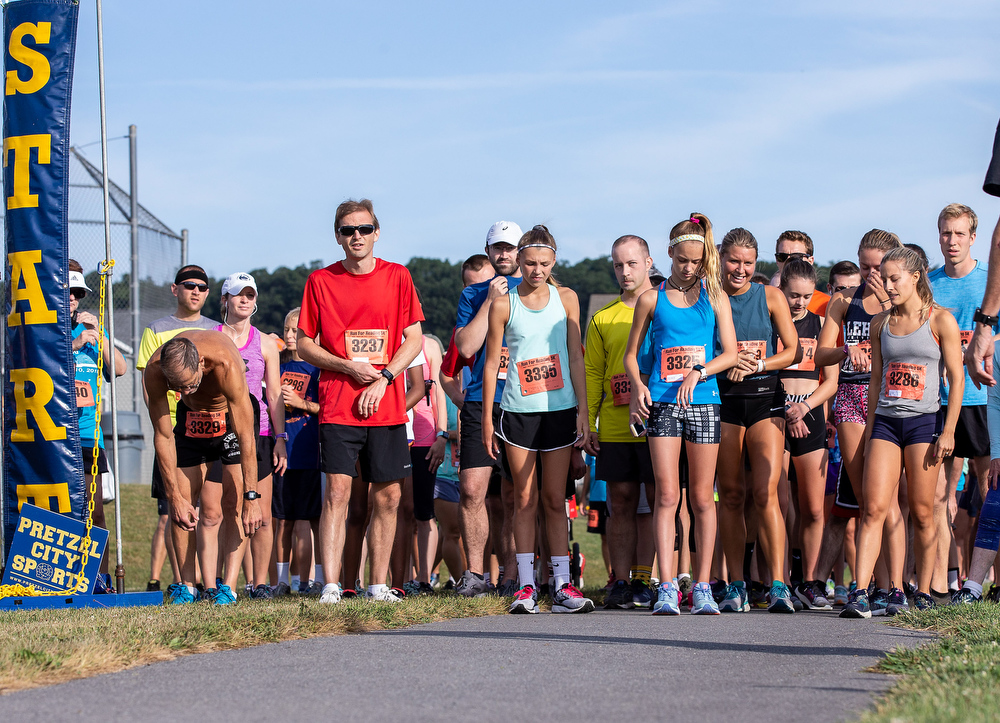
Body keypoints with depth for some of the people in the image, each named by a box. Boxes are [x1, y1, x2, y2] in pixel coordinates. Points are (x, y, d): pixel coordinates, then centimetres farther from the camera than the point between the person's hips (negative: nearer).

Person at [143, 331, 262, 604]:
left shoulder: (225, 364, -42)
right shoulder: (154, 371, -31)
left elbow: (246, 437, -37)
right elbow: (163, 437, -19)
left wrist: (251, 498, -37)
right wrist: (175, 496, -20)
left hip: (234, 411, -3)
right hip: (191, 415, 3)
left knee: (234, 501, -15)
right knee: (180, 502, -4)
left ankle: (228, 586, -16)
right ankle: (186, 585, 6)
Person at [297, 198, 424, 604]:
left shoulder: (397, 277, 6)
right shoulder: (321, 281, 4)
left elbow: (414, 339, 6)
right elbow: (304, 345, 5)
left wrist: (383, 378, -7)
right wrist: (348, 366, -9)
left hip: (387, 406, 2)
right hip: (338, 408, -2)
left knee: (388, 495, 3)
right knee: (337, 491, -11)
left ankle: (378, 584, 11)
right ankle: (331, 586, -12)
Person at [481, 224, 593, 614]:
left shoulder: (566, 298, 5)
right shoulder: (503, 304, 0)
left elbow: (576, 357, 6)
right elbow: (491, 362, 3)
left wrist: (582, 410, 1)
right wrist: (486, 418, 1)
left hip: (560, 410, 1)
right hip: (519, 411, -1)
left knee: (555, 500, 3)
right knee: (525, 499, 0)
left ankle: (562, 586, 2)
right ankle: (526, 586, 1)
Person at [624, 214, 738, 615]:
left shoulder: (715, 297, 7)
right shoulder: (652, 299, 7)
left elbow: (730, 353, 1)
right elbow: (631, 354, 12)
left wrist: (698, 373, -14)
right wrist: (638, 386, -6)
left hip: (703, 402, 1)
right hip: (662, 402, -1)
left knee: (702, 498, 4)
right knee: (667, 495, -7)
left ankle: (702, 586, 9)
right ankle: (666, 587, -9)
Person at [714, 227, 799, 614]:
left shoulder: (770, 297, 5)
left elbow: (792, 350, 5)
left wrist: (755, 365, -9)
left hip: (765, 400, -1)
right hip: (722, 401, 1)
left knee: (765, 493, -13)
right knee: (731, 495, 3)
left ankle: (778, 586, -16)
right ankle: (736, 586, 10)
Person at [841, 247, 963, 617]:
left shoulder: (941, 320, -1)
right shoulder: (881, 323, 12)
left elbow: (957, 378, -3)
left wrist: (948, 430, -10)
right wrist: (869, 430, 14)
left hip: (924, 420, -3)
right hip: (886, 420, 3)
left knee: (922, 513, 0)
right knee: (874, 507, -8)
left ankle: (923, 594, 9)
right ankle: (859, 593, -15)